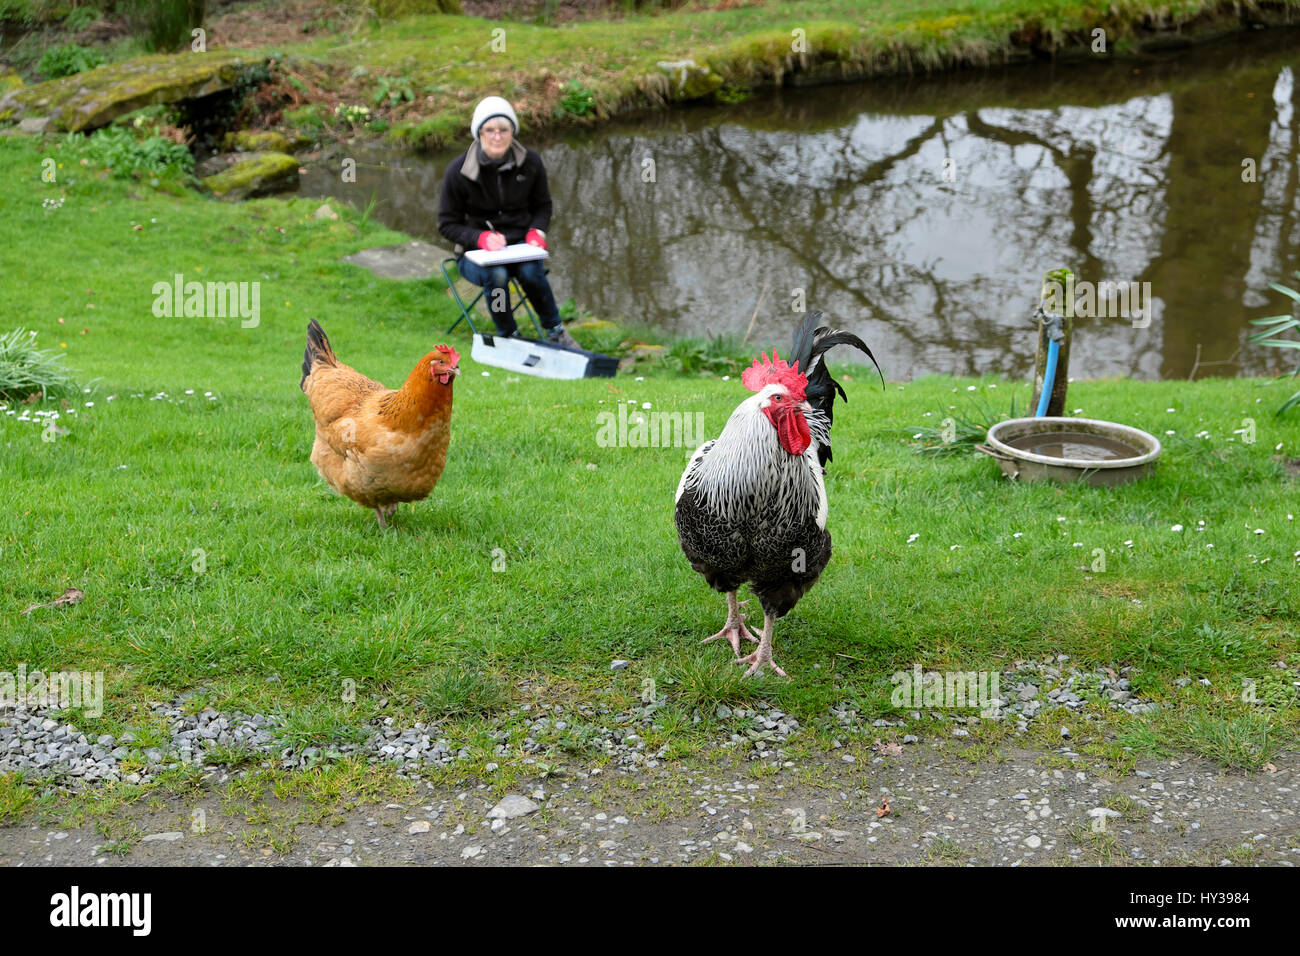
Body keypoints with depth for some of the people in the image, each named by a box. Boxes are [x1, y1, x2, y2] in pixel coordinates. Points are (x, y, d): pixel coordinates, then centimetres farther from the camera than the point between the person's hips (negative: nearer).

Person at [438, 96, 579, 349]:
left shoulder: (530, 162, -2)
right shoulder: (458, 171, -10)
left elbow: (542, 205, 14)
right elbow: (447, 223, -2)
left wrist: (537, 232, -9)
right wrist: (481, 237, -20)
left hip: (519, 244, 2)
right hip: (475, 251, -2)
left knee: (530, 272, -33)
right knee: (496, 276, -35)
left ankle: (556, 331, -10)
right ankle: (507, 337, -12)